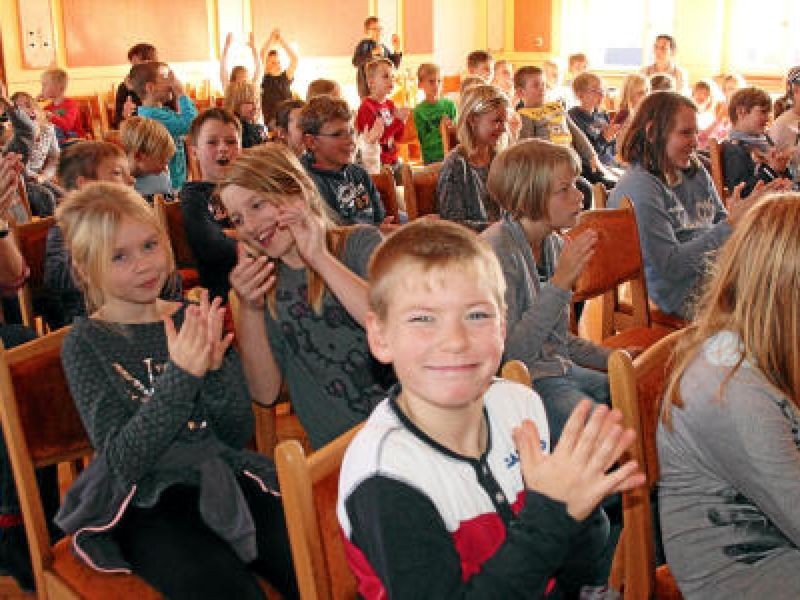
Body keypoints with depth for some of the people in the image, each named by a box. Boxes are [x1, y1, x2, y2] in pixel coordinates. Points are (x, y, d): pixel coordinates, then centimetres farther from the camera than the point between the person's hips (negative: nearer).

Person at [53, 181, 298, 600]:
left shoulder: (193, 320, 6)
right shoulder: (86, 343, -2)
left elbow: (238, 435, 3)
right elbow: (124, 461, -13)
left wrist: (216, 367, -16)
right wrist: (181, 375, -25)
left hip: (226, 478, 3)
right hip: (146, 501, -3)